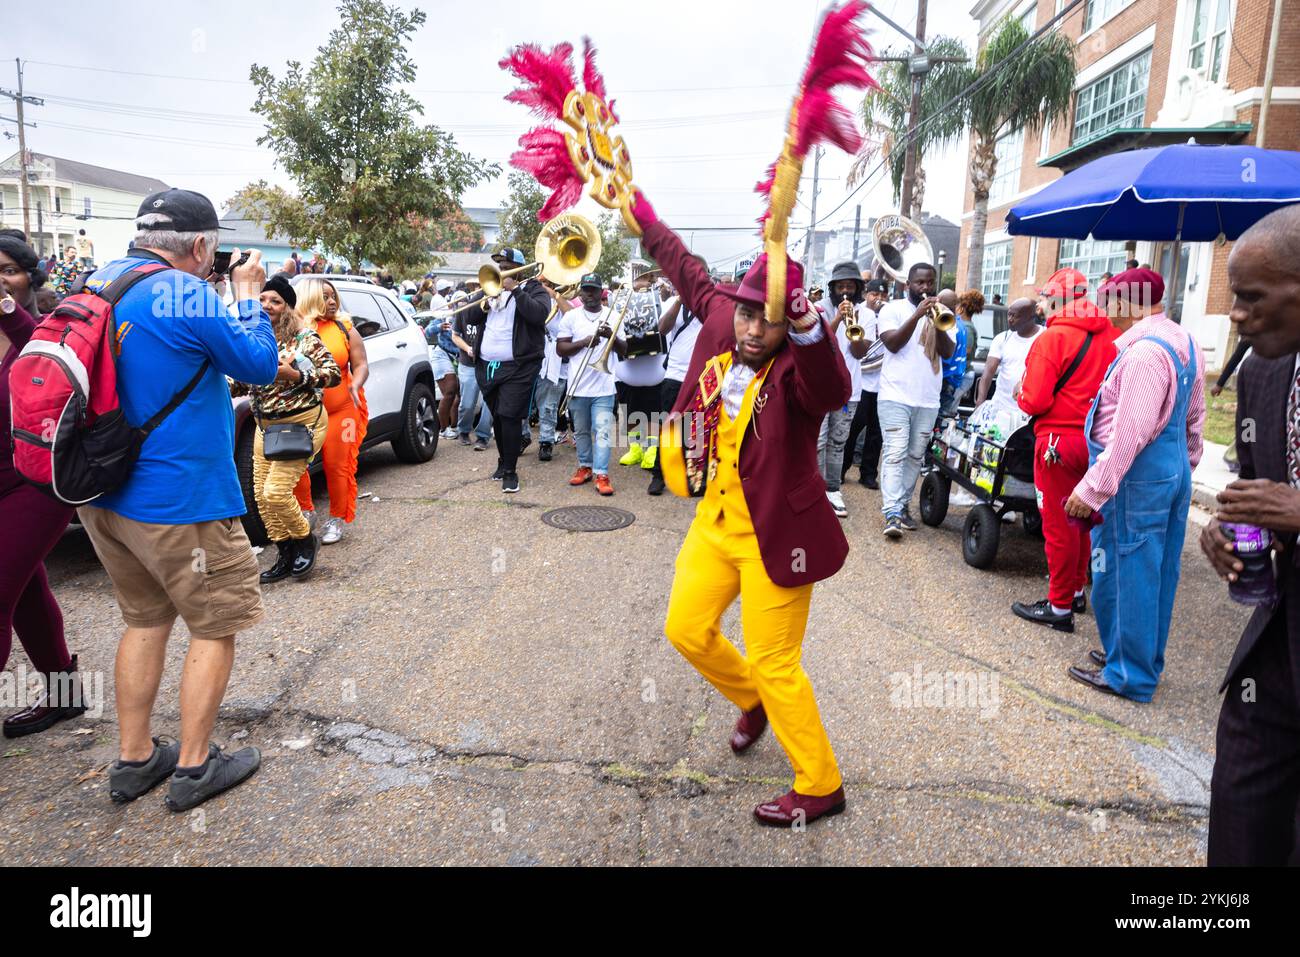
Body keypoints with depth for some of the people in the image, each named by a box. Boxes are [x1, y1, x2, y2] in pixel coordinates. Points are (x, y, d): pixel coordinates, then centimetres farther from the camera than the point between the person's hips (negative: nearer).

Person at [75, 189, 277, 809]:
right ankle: (194, 767, 16)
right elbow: (260, 367, -8)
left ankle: (134, 760, 28)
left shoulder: (96, 282, 6)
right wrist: (249, 296, 3)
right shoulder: (188, 295, -18)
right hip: (179, 502, -8)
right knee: (216, 626, 8)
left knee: (145, 619, 21)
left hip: (103, 497, 8)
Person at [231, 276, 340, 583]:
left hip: (303, 423, -7)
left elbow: (334, 374, -16)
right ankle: (285, 555, 19)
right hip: (265, 426, 7)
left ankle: (305, 539, 13)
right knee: (261, 495, 5)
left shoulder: (304, 337, -10)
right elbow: (243, 383, 14)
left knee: (276, 493, -14)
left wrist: (294, 375, -27)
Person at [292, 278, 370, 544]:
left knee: (336, 466, 0)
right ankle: (307, 512, 14)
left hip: (339, 409, 0)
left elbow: (361, 365, 5)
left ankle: (337, 520, 15)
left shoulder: (344, 328, 6)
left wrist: (355, 386, -15)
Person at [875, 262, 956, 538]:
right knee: (895, 454, -12)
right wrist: (918, 315, -19)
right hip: (895, 396, -4)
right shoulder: (892, 309, 3)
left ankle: (902, 505, 18)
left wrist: (937, 323, -14)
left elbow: (948, 352, 1)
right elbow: (893, 343, -12)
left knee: (915, 456, 8)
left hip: (928, 400, 4)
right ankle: (892, 514, -16)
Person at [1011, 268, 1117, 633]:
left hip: (1061, 440, -7)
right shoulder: (1110, 335, 3)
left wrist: (1021, 396, 3)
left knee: (1058, 524, 3)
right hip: (1100, 438, 7)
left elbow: (1034, 401, -17)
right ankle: (1076, 590, 34)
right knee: (1080, 520, 20)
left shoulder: (1053, 338, -15)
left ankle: (1059, 608, 11)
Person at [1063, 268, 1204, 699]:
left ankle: (1127, 674, 14)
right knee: (1159, 572, 18)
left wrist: (1092, 490, -24)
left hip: (1136, 479, -10)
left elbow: (1129, 434, -26)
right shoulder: (1186, 343, 9)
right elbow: (1194, 417, 17)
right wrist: (1187, 461, 28)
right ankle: (1147, 659, 32)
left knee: (1123, 573, 2)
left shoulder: (1143, 351, -22)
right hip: (1175, 473, 10)